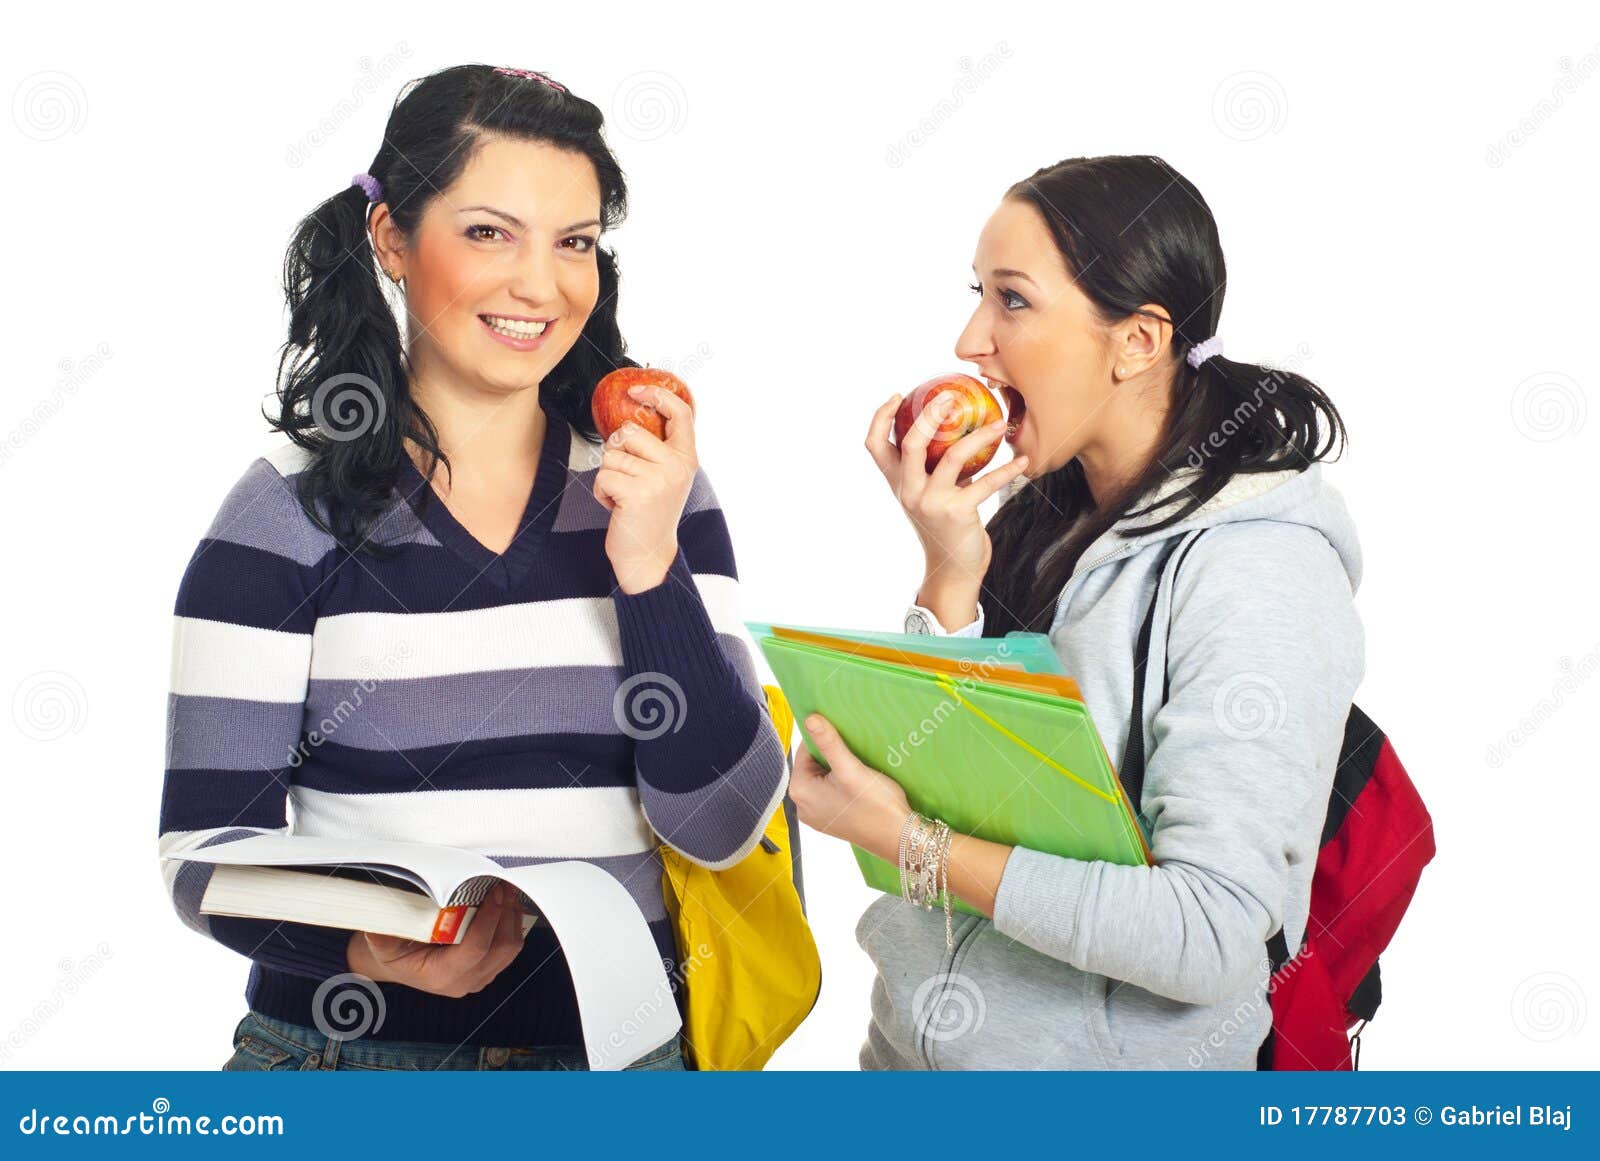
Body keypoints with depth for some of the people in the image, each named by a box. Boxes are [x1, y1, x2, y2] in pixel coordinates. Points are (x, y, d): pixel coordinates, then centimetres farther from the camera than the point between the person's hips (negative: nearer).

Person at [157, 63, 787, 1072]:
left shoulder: (648, 487, -2)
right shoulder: (288, 515, -8)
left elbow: (722, 826, -7)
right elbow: (206, 849, -8)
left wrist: (649, 565, -17)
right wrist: (367, 945, -26)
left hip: (618, 1042, 2)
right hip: (351, 1043, -2)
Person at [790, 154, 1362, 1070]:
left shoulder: (1259, 577, -21)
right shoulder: (1037, 511, -1)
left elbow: (1209, 940, -27)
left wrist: (904, 837, -24)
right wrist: (951, 575, -16)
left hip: (1103, 1059, -6)